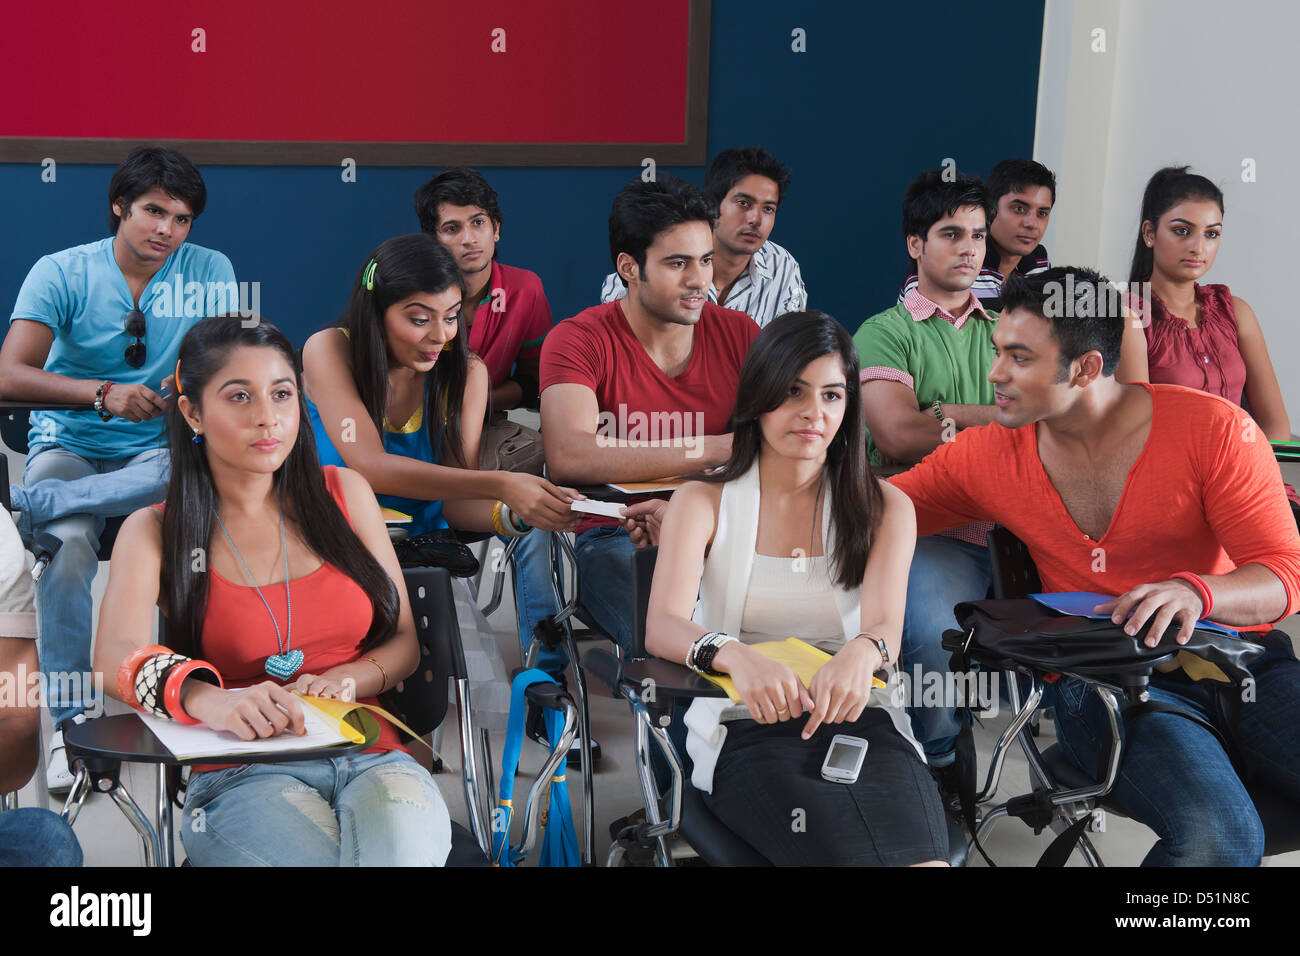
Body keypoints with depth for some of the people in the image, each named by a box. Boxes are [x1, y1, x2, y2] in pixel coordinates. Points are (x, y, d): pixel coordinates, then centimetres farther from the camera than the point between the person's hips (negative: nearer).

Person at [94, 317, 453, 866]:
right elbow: (116, 657, -13)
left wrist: (343, 681, -7)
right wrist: (210, 701, -35)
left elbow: (405, 643, 16)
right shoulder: (154, 532, 6)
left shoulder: (344, 493, 13)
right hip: (243, 775, -1)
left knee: (400, 852, -34)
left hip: (373, 758, 2)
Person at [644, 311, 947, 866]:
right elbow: (662, 626, -6)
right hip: (745, 726, -1)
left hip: (859, 717, 2)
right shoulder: (703, 503, 11)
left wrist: (861, 653, -28)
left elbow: (885, 626, -1)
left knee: (918, 854, -32)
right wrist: (735, 657, -30)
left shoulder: (886, 508, 16)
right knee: (847, 850, -33)